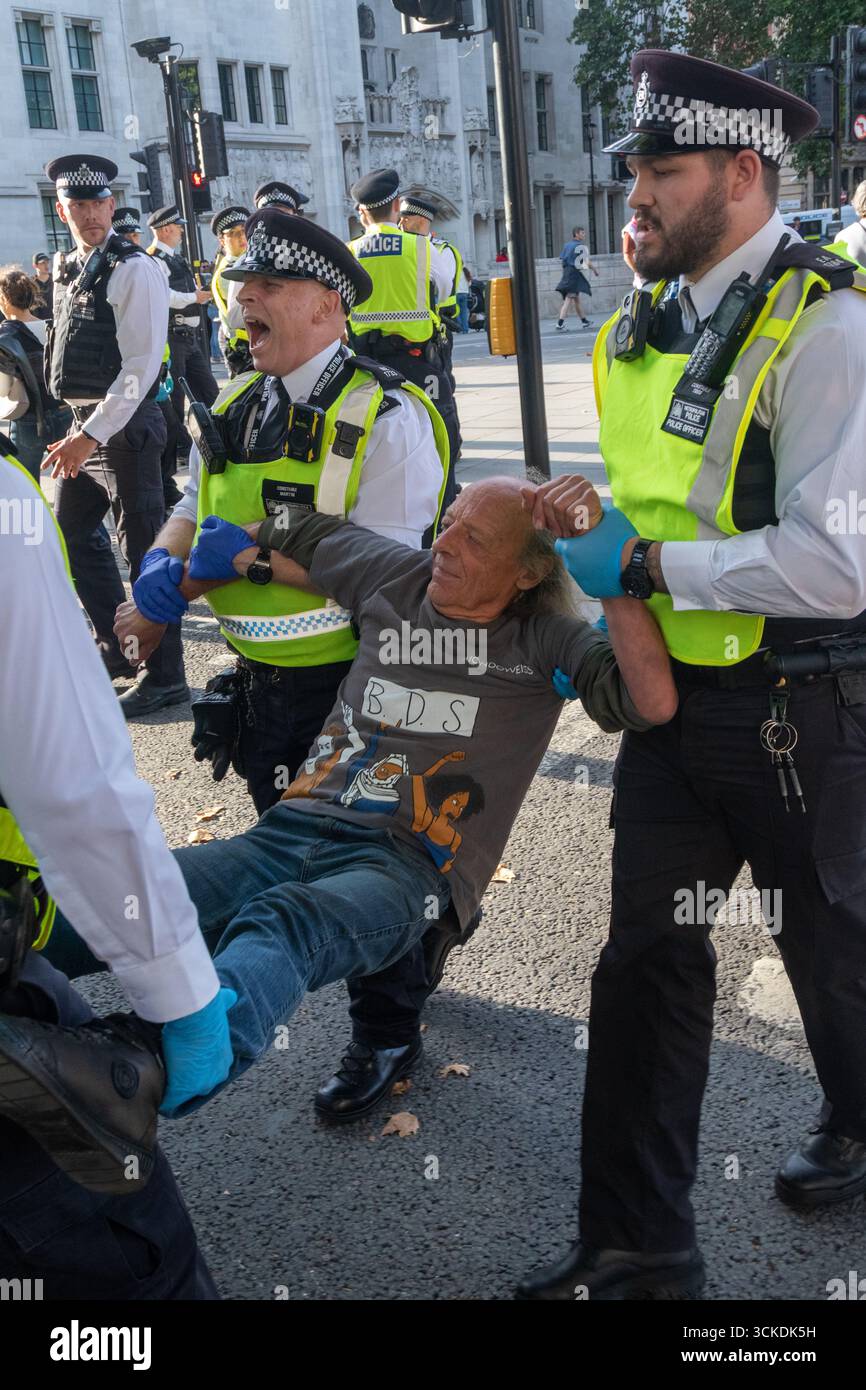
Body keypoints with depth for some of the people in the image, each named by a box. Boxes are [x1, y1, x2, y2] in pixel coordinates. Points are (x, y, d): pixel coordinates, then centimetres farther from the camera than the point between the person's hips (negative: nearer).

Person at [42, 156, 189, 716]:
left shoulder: (134, 270, -13)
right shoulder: (67, 268, 12)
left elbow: (141, 368, -18)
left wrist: (90, 437, -21)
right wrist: (80, 432, 11)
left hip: (127, 426, -9)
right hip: (85, 422, 9)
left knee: (144, 551, -3)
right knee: (73, 532, 17)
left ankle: (165, 677, 8)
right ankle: (116, 647, 32)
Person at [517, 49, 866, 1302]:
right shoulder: (651, 325, 6)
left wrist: (643, 565, -23)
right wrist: (587, 583, 4)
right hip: (676, 695, 7)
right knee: (647, 961, 10)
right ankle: (639, 1245, 25)